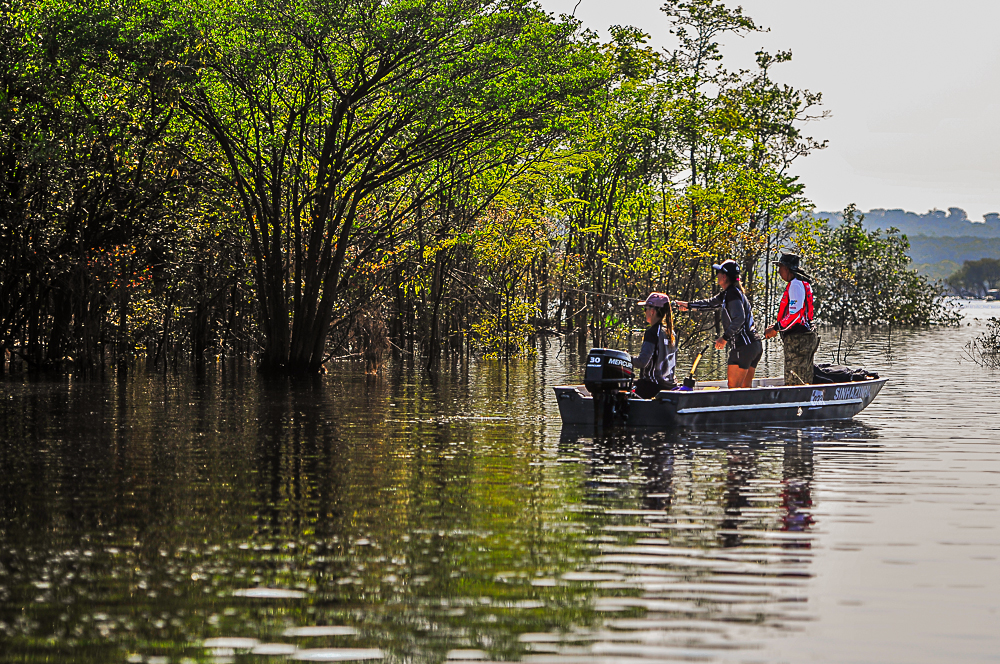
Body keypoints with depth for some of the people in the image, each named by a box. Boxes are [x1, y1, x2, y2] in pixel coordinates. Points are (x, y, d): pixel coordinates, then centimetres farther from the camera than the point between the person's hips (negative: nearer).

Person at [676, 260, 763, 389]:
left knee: (733, 388, -9)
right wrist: (688, 305, 43)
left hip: (743, 346, -10)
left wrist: (725, 338, -19)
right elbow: (711, 303, 36)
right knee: (745, 388, 11)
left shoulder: (732, 293, -11)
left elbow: (739, 318, -23)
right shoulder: (728, 293, 20)